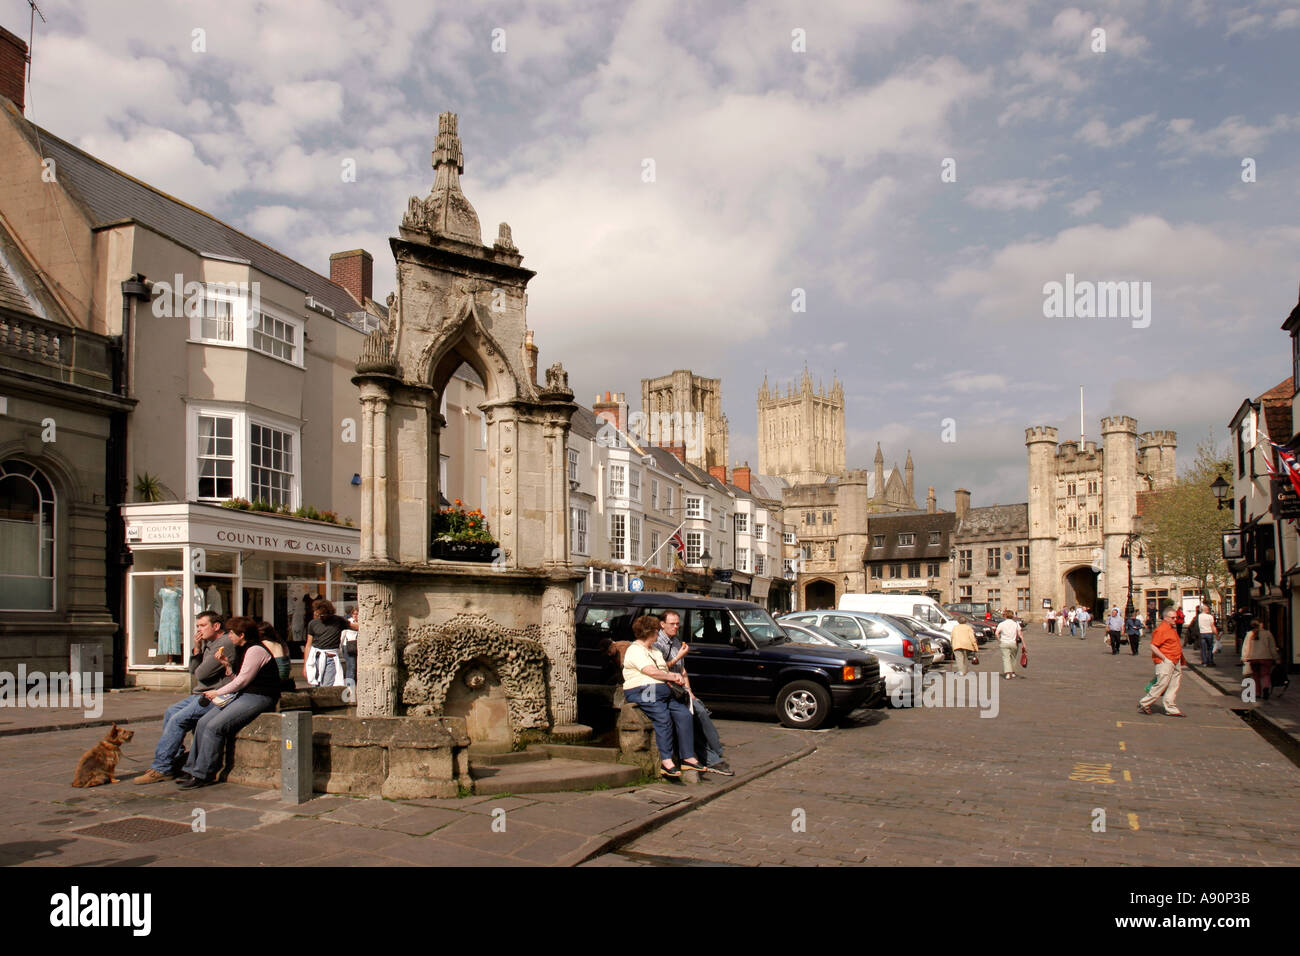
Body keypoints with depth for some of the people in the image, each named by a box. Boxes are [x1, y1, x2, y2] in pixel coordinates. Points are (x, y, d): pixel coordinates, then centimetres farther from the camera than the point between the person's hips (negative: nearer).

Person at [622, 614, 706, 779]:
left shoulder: (655, 650, 28)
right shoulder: (635, 650, -3)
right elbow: (652, 672, -14)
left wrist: (673, 676, 2)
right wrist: (673, 677, -3)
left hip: (663, 692, 8)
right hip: (643, 692, -8)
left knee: (684, 714, -12)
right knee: (663, 717, -30)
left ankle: (688, 757, -12)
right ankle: (666, 761, -29)